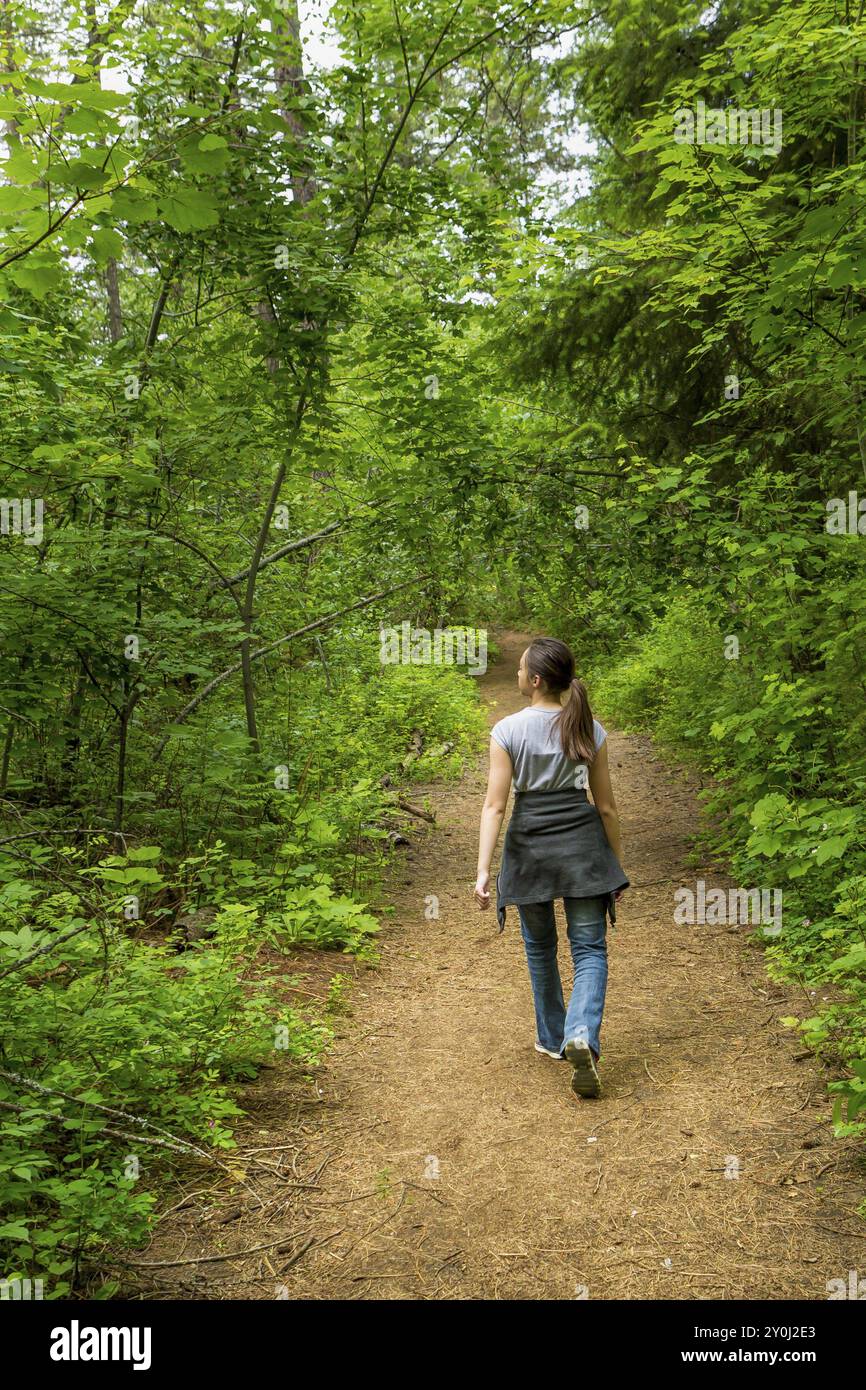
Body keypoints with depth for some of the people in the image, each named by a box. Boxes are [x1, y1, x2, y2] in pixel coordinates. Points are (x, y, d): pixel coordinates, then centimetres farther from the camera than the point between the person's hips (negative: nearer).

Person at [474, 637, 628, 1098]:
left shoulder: (508, 730, -8)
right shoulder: (590, 729, 0)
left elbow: (494, 805, -12)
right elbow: (606, 806, 4)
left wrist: (483, 871, -11)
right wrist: (617, 865, 14)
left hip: (529, 844, 0)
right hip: (581, 841, 1)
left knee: (540, 948, 19)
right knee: (589, 949, 4)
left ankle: (552, 1039, 32)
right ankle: (581, 1036, -18)